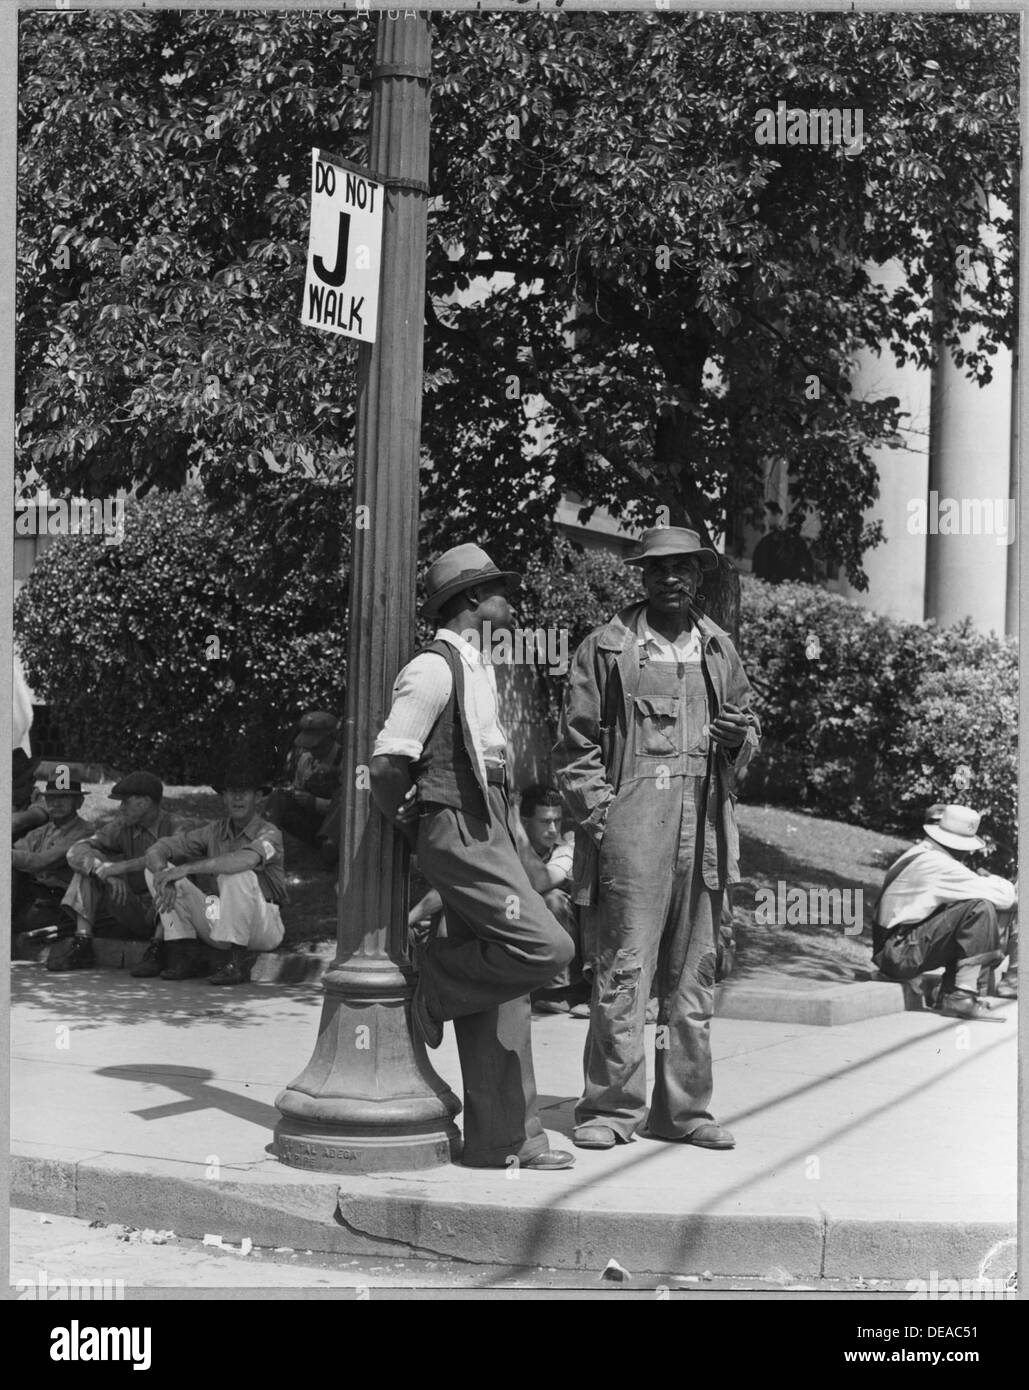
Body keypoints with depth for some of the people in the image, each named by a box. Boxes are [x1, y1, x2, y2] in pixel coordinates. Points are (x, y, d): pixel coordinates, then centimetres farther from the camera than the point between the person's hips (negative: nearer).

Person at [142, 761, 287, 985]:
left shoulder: (269, 833, -11)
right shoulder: (214, 832, 5)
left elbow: (245, 860, -35)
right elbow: (155, 851, 0)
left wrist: (186, 868, -36)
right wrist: (164, 876, -24)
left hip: (262, 928, -5)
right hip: (219, 923, 5)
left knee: (236, 874, -35)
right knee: (155, 868, -3)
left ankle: (237, 961, -24)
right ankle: (184, 955, -9)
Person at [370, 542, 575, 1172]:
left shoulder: (480, 668, 18)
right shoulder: (435, 668, -12)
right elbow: (388, 763, -17)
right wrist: (409, 818, -3)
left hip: (489, 829, 9)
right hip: (458, 833, -9)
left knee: (503, 990, 8)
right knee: (546, 947, -20)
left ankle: (507, 1138, 11)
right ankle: (439, 980, 1)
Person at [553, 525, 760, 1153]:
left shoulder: (719, 649, 16)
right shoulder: (606, 649, 3)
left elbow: (751, 724, 25)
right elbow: (575, 744, 2)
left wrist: (740, 736, 1)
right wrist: (597, 809, -9)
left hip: (704, 823, 5)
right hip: (630, 821, -4)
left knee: (695, 972, 7)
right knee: (624, 968, -8)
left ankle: (685, 1108, 14)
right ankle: (611, 1107, -1)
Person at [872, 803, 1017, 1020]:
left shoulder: (918, 853, 13)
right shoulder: (936, 863, -19)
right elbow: (1004, 896, -19)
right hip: (899, 955, -10)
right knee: (981, 908, -23)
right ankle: (962, 997, -24)